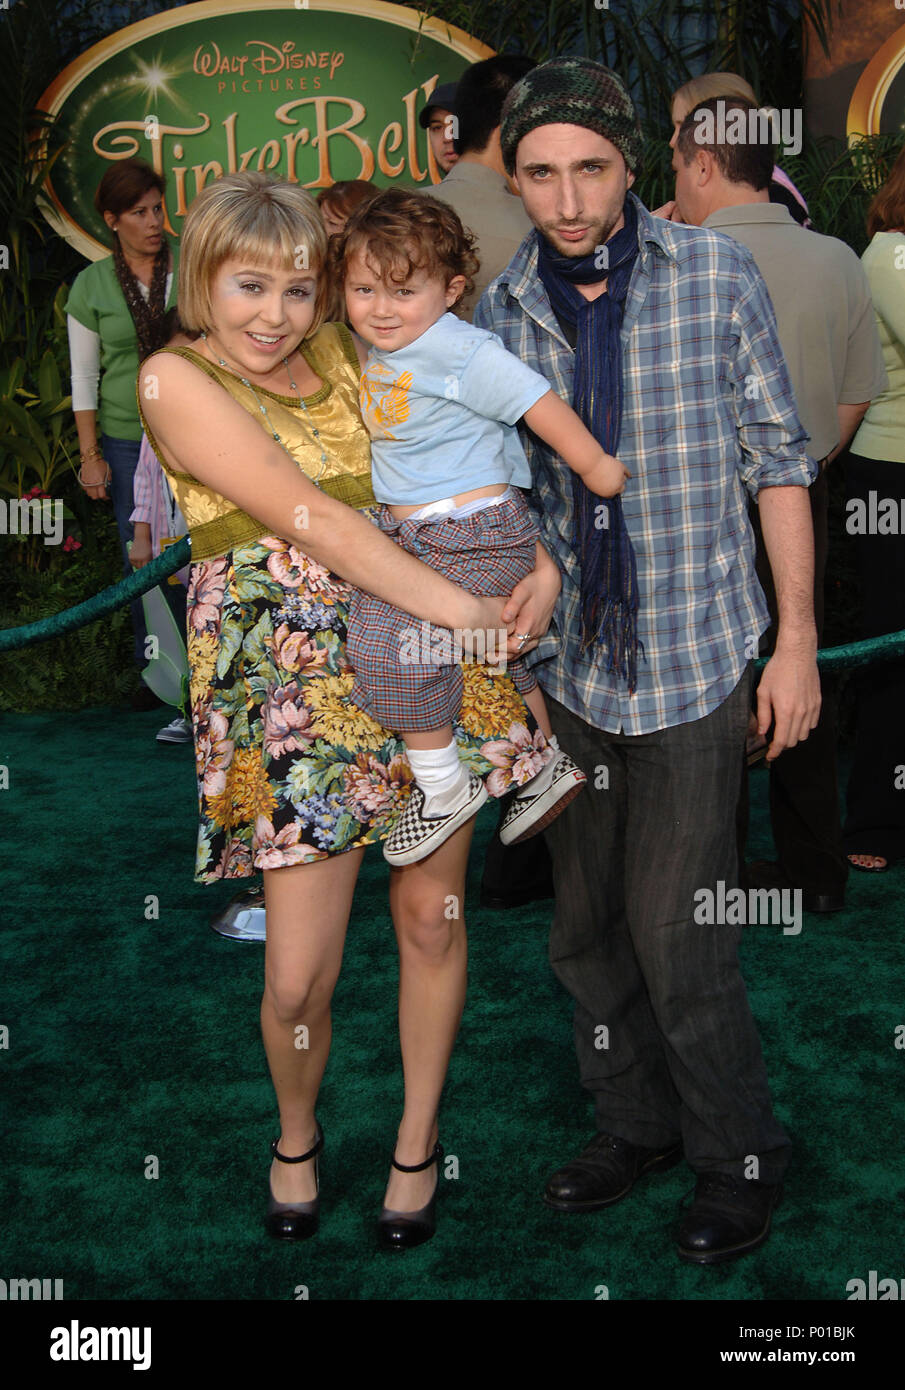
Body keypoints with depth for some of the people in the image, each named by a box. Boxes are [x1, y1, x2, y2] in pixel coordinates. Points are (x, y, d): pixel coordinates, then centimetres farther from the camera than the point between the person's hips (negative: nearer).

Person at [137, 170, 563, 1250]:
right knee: (299, 977, -2)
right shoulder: (177, 378, -6)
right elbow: (310, 521, -16)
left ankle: (417, 1142, 32)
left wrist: (541, 560, -8)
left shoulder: (342, 355, 8)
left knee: (431, 913, 8)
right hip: (287, 686, -4)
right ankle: (296, 1139, 30)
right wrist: (466, 610, -20)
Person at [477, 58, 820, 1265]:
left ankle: (739, 1154, 22)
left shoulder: (715, 275, -7)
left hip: (696, 661, -4)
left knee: (676, 936, -2)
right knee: (587, 925, 14)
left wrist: (797, 644, -4)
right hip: (571, 666, 4)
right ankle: (637, 1123, 37)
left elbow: (778, 463, -2)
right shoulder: (500, 313, 0)